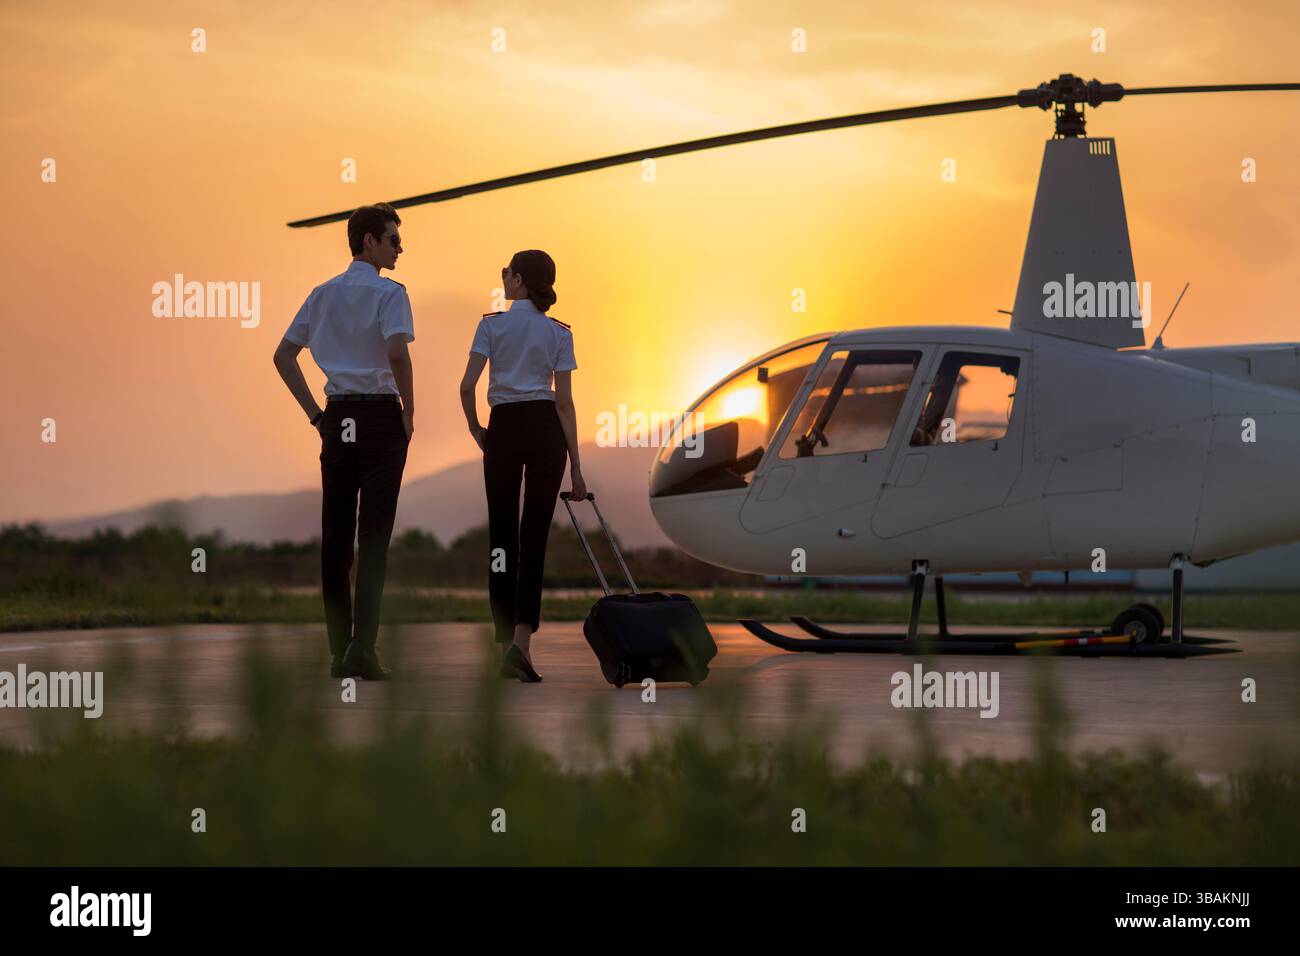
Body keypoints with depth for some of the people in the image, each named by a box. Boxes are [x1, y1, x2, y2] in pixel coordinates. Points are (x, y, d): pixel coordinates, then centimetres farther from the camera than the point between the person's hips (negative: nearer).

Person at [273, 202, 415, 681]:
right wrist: (410, 412, -10)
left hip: (337, 418, 5)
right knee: (374, 534, -5)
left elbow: (283, 356, 14)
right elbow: (397, 352, -22)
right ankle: (362, 647, -12)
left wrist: (315, 412, 14)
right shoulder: (388, 293, -6)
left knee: (335, 535, 6)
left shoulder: (324, 294, 13)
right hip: (381, 415, -5)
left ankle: (338, 650, 8)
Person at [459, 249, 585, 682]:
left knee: (502, 536, 9)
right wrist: (576, 466, 1)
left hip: (503, 428, 0)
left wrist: (475, 428, 9)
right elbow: (564, 402, -1)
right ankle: (521, 642, -18)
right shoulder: (559, 333, 3)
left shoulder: (492, 325, -1)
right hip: (545, 429, 0)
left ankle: (507, 641, 7)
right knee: (534, 537, -2)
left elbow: (467, 386, -9)